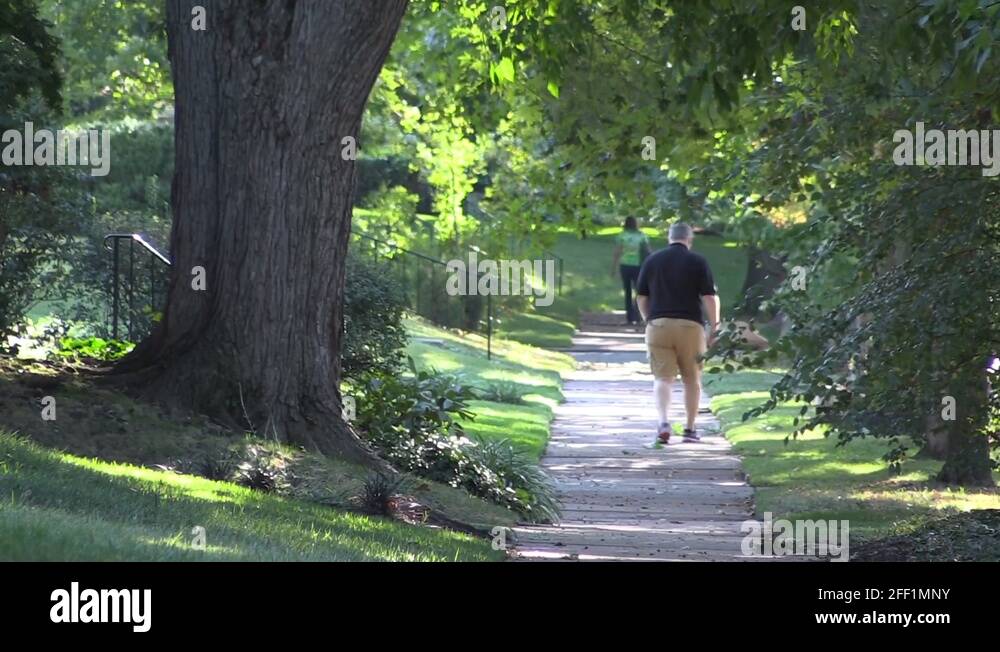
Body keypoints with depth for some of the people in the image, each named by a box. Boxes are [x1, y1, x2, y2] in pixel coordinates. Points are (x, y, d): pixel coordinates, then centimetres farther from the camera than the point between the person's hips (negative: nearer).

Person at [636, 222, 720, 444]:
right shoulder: (697, 262, 0)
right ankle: (690, 429, 17)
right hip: (690, 326, -1)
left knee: (662, 377, -1)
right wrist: (714, 327, 1)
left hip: (658, 324, 1)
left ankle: (663, 422, -23)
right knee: (692, 379, 12)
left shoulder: (652, 261, 8)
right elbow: (710, 297, -5)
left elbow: (641, 298, 11)